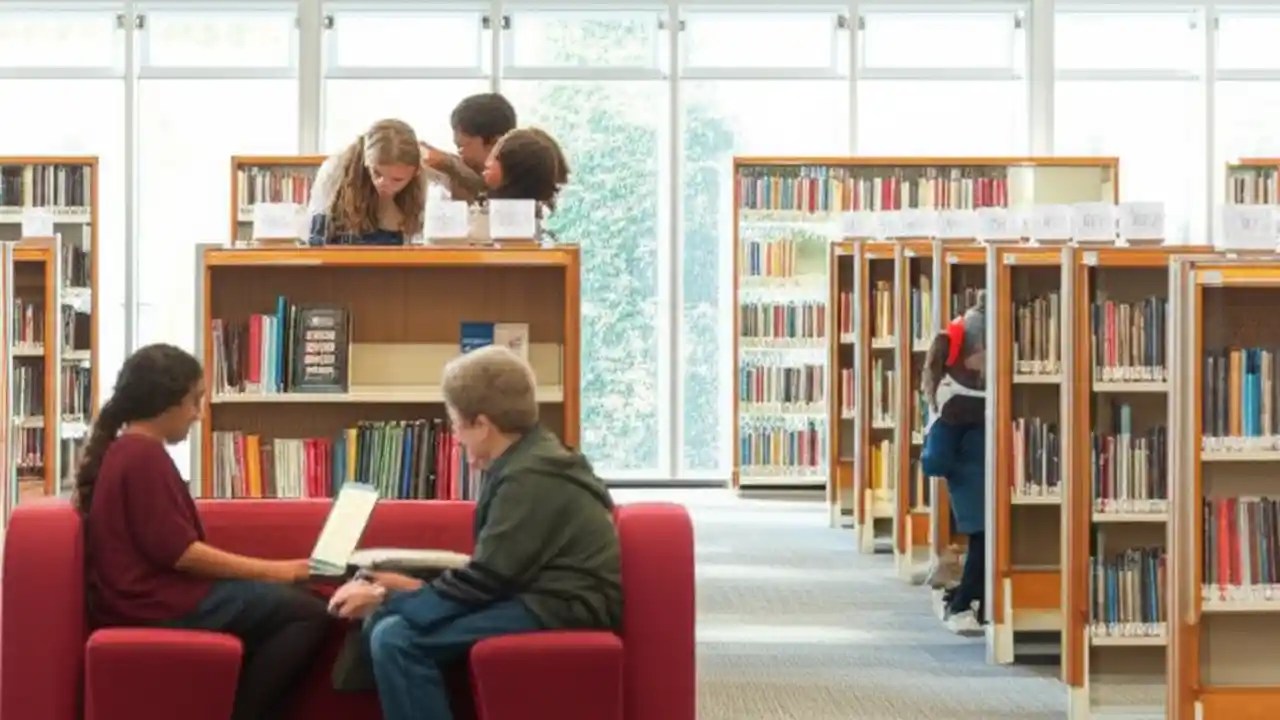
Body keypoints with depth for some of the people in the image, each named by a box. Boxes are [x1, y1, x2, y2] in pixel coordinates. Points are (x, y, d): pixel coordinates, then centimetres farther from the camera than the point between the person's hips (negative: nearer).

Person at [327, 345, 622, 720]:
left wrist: (383, 599, -11)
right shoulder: (529, 461, 17)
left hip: (560, 608, -11)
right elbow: (493, 568, 17)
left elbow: (485, 580, -19)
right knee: (384, 623, 6)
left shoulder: (530, 478, -16)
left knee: (397, 639, -22)